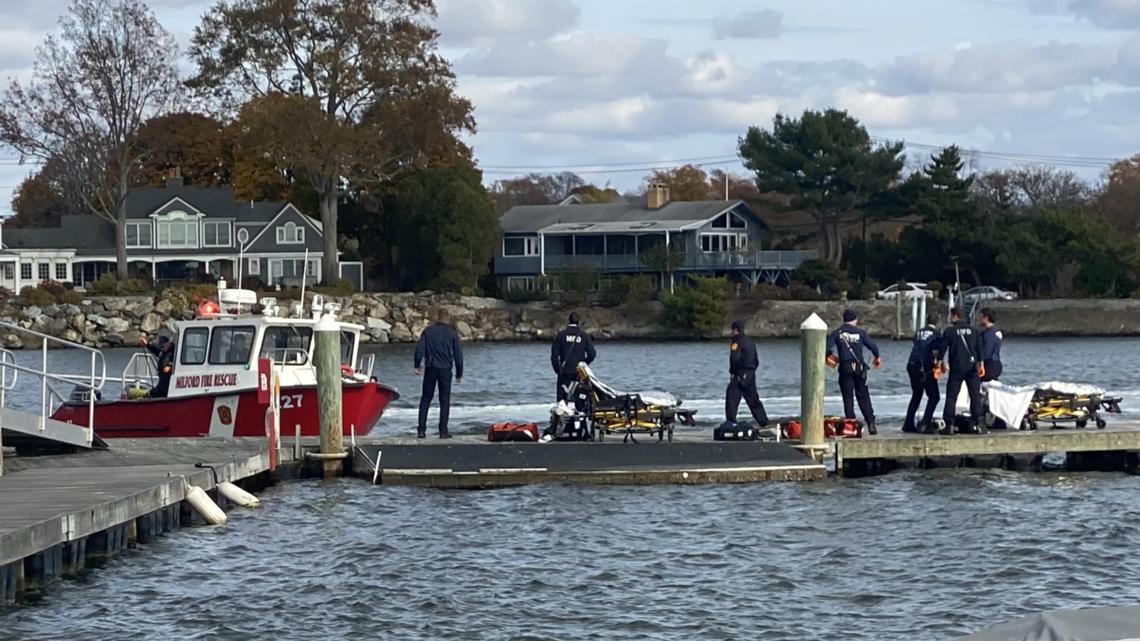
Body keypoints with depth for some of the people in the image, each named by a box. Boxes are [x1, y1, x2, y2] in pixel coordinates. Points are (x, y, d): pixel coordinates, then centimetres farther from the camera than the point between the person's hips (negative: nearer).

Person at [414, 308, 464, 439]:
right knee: (444, 401, 4)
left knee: (425, 399, 7)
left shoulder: (428, 331, 2)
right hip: (445, 369, -1)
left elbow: (419, 349, -3)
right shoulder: (452, 333, 1)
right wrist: (459, 374, 9)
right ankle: (443, 431, -1)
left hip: (430, 369, 1)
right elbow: (458, 355, 2)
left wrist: (418, 366, 10)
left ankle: (421, 430, 1)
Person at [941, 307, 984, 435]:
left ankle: (949, 426, -3)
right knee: (975, 396, 5)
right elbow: (979, 349, 5)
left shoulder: (949, 331, -2)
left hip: (956, 368, -3)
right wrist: (980, 363, 5)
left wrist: (942, 363, 10)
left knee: (951, 397, 2)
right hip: (972, 367, 3)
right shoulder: (973, 330, 9)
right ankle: (977, 424, -1)